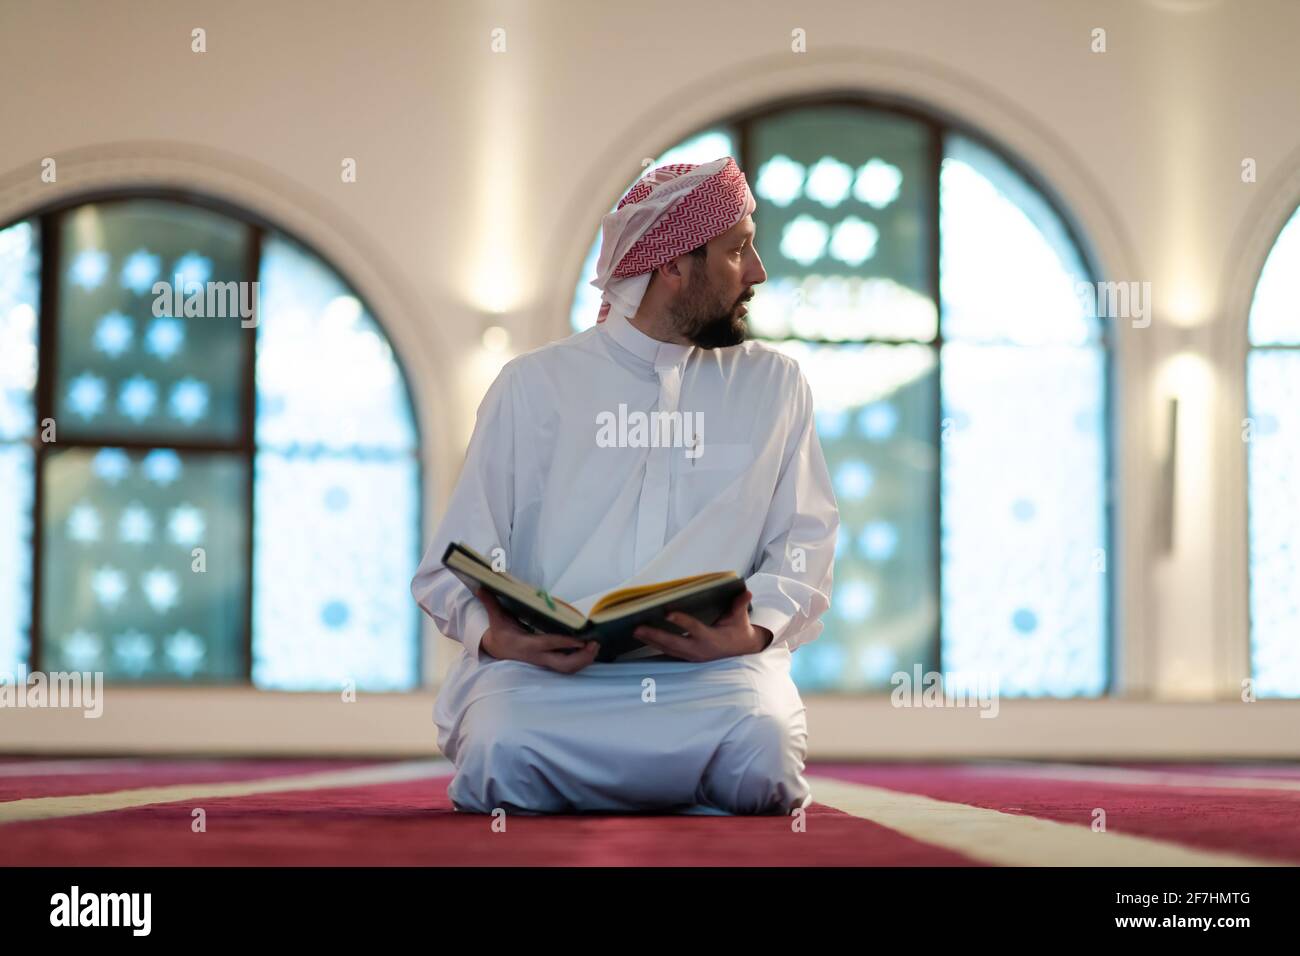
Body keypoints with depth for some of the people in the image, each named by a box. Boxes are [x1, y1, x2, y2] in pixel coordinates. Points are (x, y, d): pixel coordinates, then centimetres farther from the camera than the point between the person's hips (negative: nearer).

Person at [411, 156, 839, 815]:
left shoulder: (774, 385, 16)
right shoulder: (535, 384, 11)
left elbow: (804, 541, 8)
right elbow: (458, 561, 7)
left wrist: (757, 628, -14)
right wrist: (493, 632, -16)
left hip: (714, 669, 1)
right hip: (548, 672, -1)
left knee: (762, 750, -33)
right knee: (499, 753, -34)